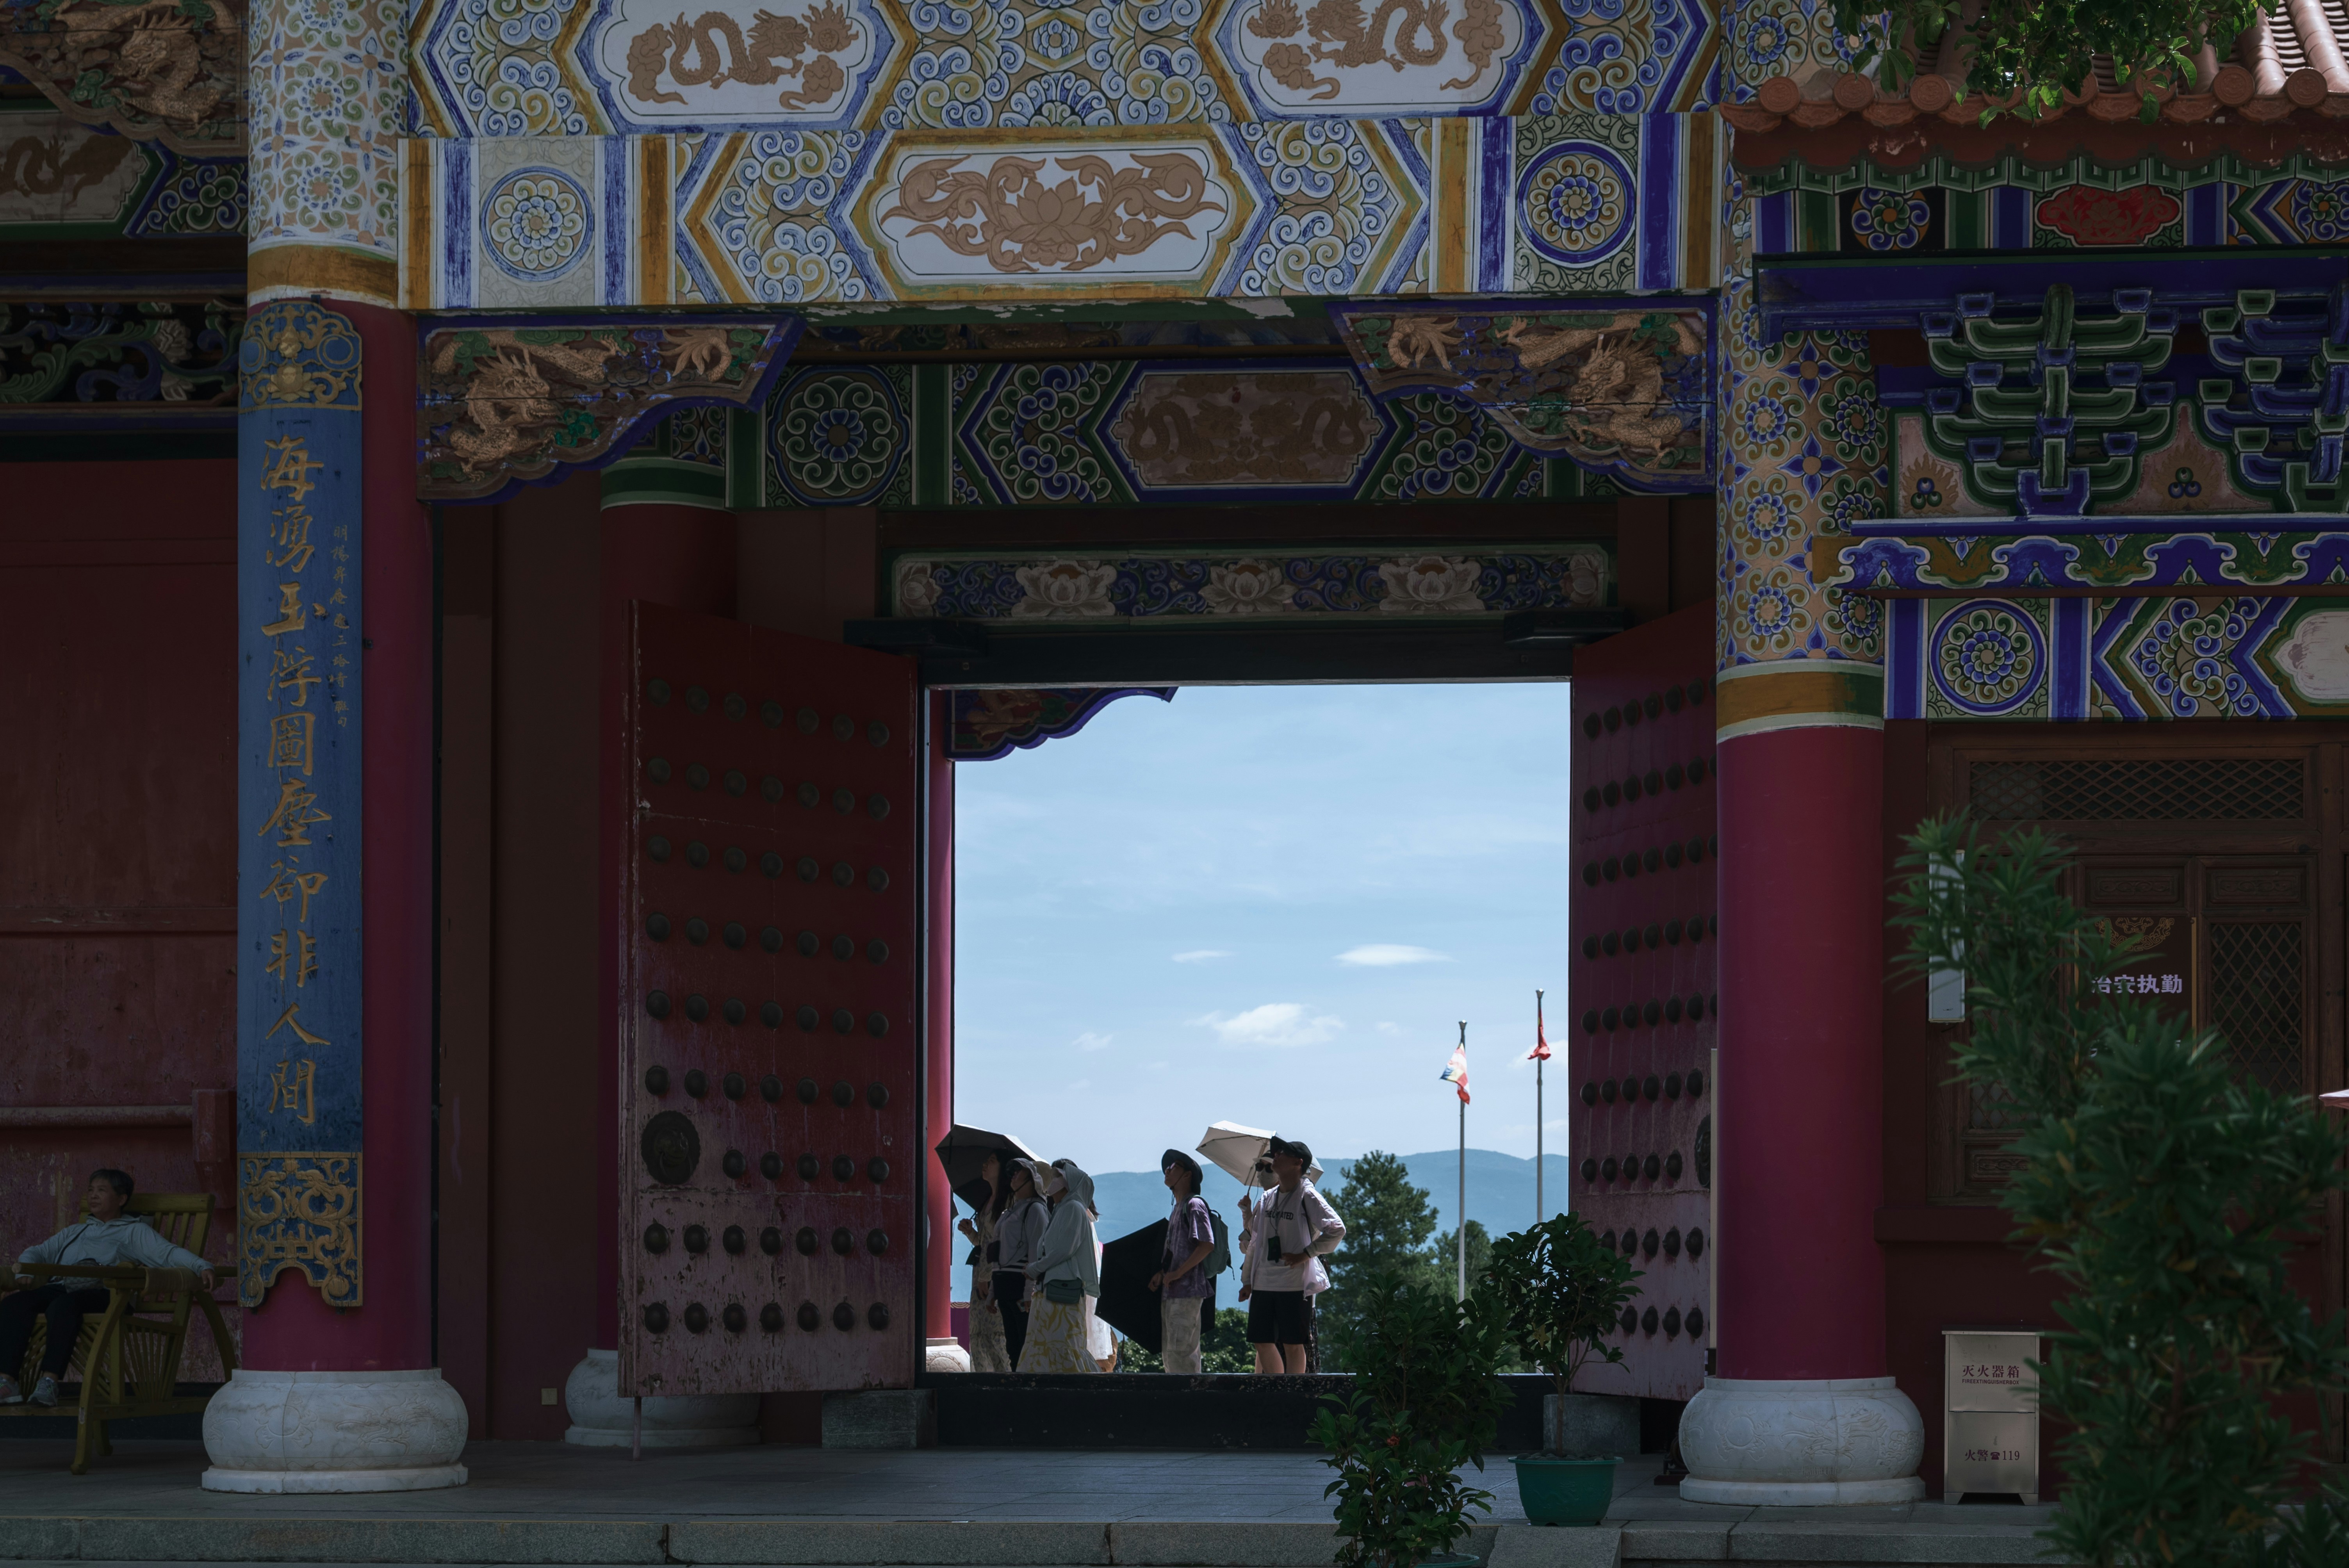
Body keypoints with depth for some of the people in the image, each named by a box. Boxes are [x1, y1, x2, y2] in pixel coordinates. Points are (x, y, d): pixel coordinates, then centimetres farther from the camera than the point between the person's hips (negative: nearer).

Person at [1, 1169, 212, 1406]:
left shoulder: (134, 1231, 22)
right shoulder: (74, 1233, 39)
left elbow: (169, 1254, 9)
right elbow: (35, 1253, 40)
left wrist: (201, 1267, -9)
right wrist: (26, 1274, 16)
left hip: (99, 1290, -5)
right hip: (61, 1287, 5)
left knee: (63, 1306, -40)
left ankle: (50, 1381, -52)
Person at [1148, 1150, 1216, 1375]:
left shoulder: (1194, 1205, -9)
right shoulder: (1178, 1208, 21)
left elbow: (1207, 1245, -19)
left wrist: (1177, 1273, -18)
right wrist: (1162, 1274, 10)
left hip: (1187, 1291, -10)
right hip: (1170, 1292, 10)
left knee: (1181, 1353, -14)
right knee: (1169, 1355, 9)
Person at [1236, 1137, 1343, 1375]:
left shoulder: (1308, 1197, -6)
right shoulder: (1268, 1198, 14)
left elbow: (1337, 1230, -13)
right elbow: (1255, 1241, 19)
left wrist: (1306, 1254, -14)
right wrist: (1247, 1280, 16)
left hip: (1295, 1283, -7)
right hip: (1263, 1282, 7)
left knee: (1292, 1345, -4)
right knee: (1262, 1341, 6)